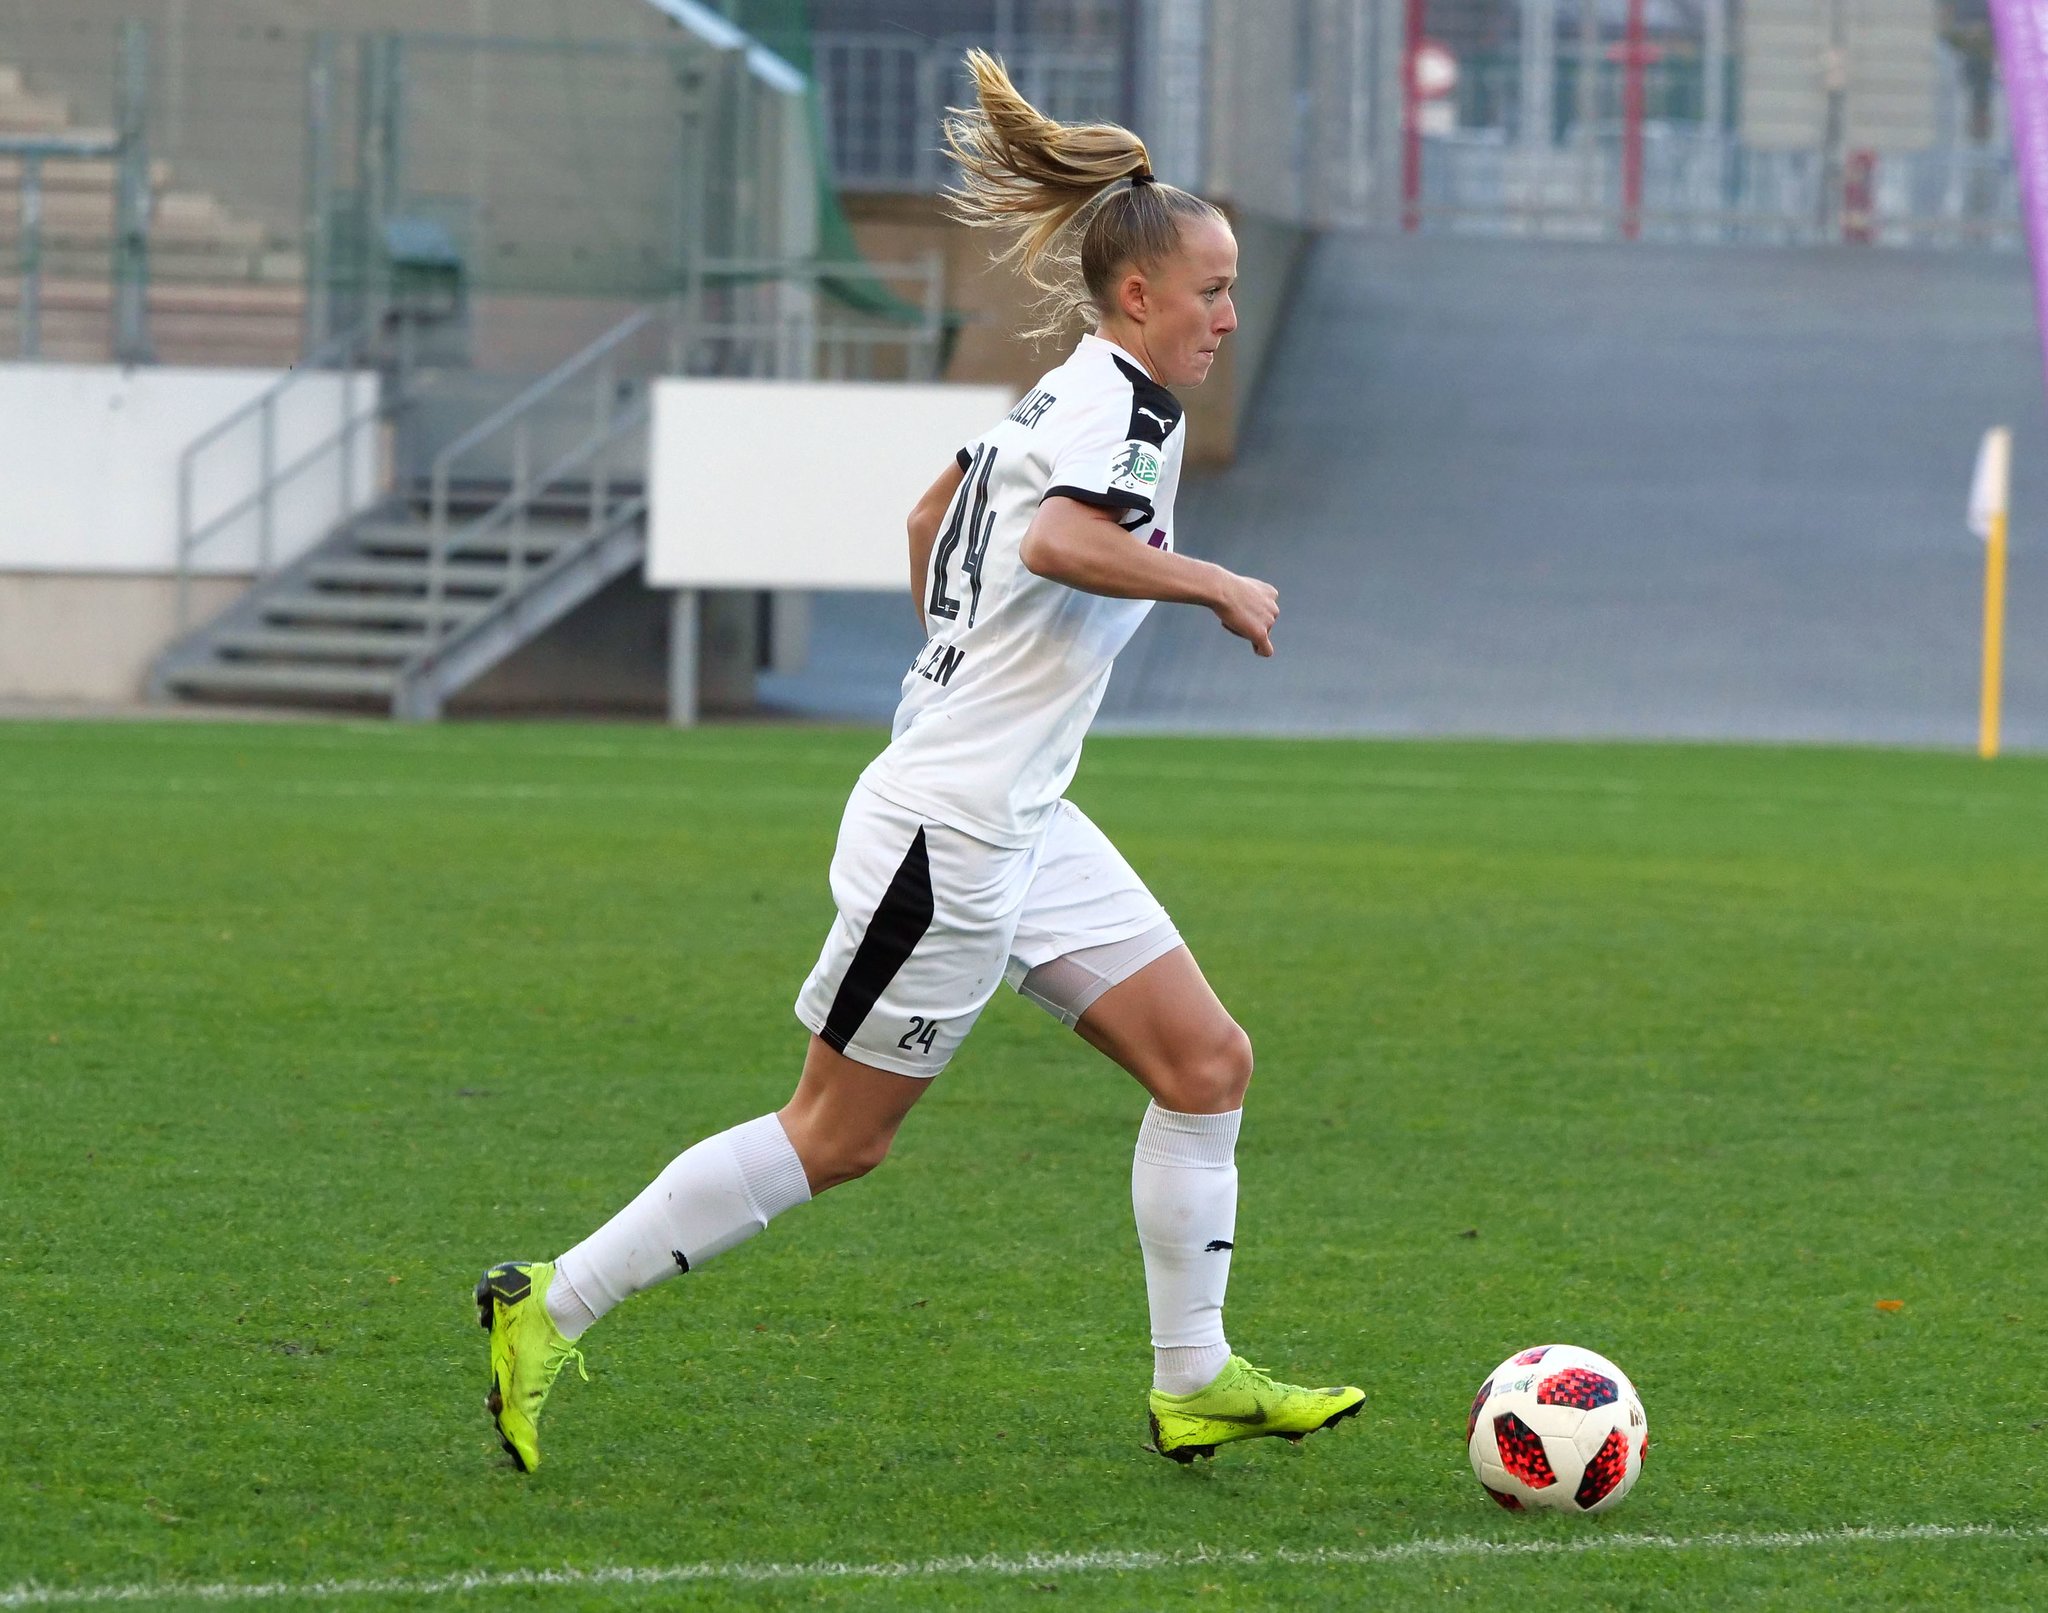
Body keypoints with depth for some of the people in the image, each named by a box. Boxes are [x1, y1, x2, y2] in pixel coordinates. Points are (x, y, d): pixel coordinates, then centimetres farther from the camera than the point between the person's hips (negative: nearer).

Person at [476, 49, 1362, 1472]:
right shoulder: (1128, 404, -15)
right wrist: (1215, 586, -25)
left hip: (1020, 825, 10)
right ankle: (551, 1307, 5)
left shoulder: (1060, 397, 14)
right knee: (837, 1137, -3)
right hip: (951, 832, -10)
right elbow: (1059, 541, -35)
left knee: (1208, 1062, 6)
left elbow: (932, 518, 28)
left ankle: (1195, 1382, 12)